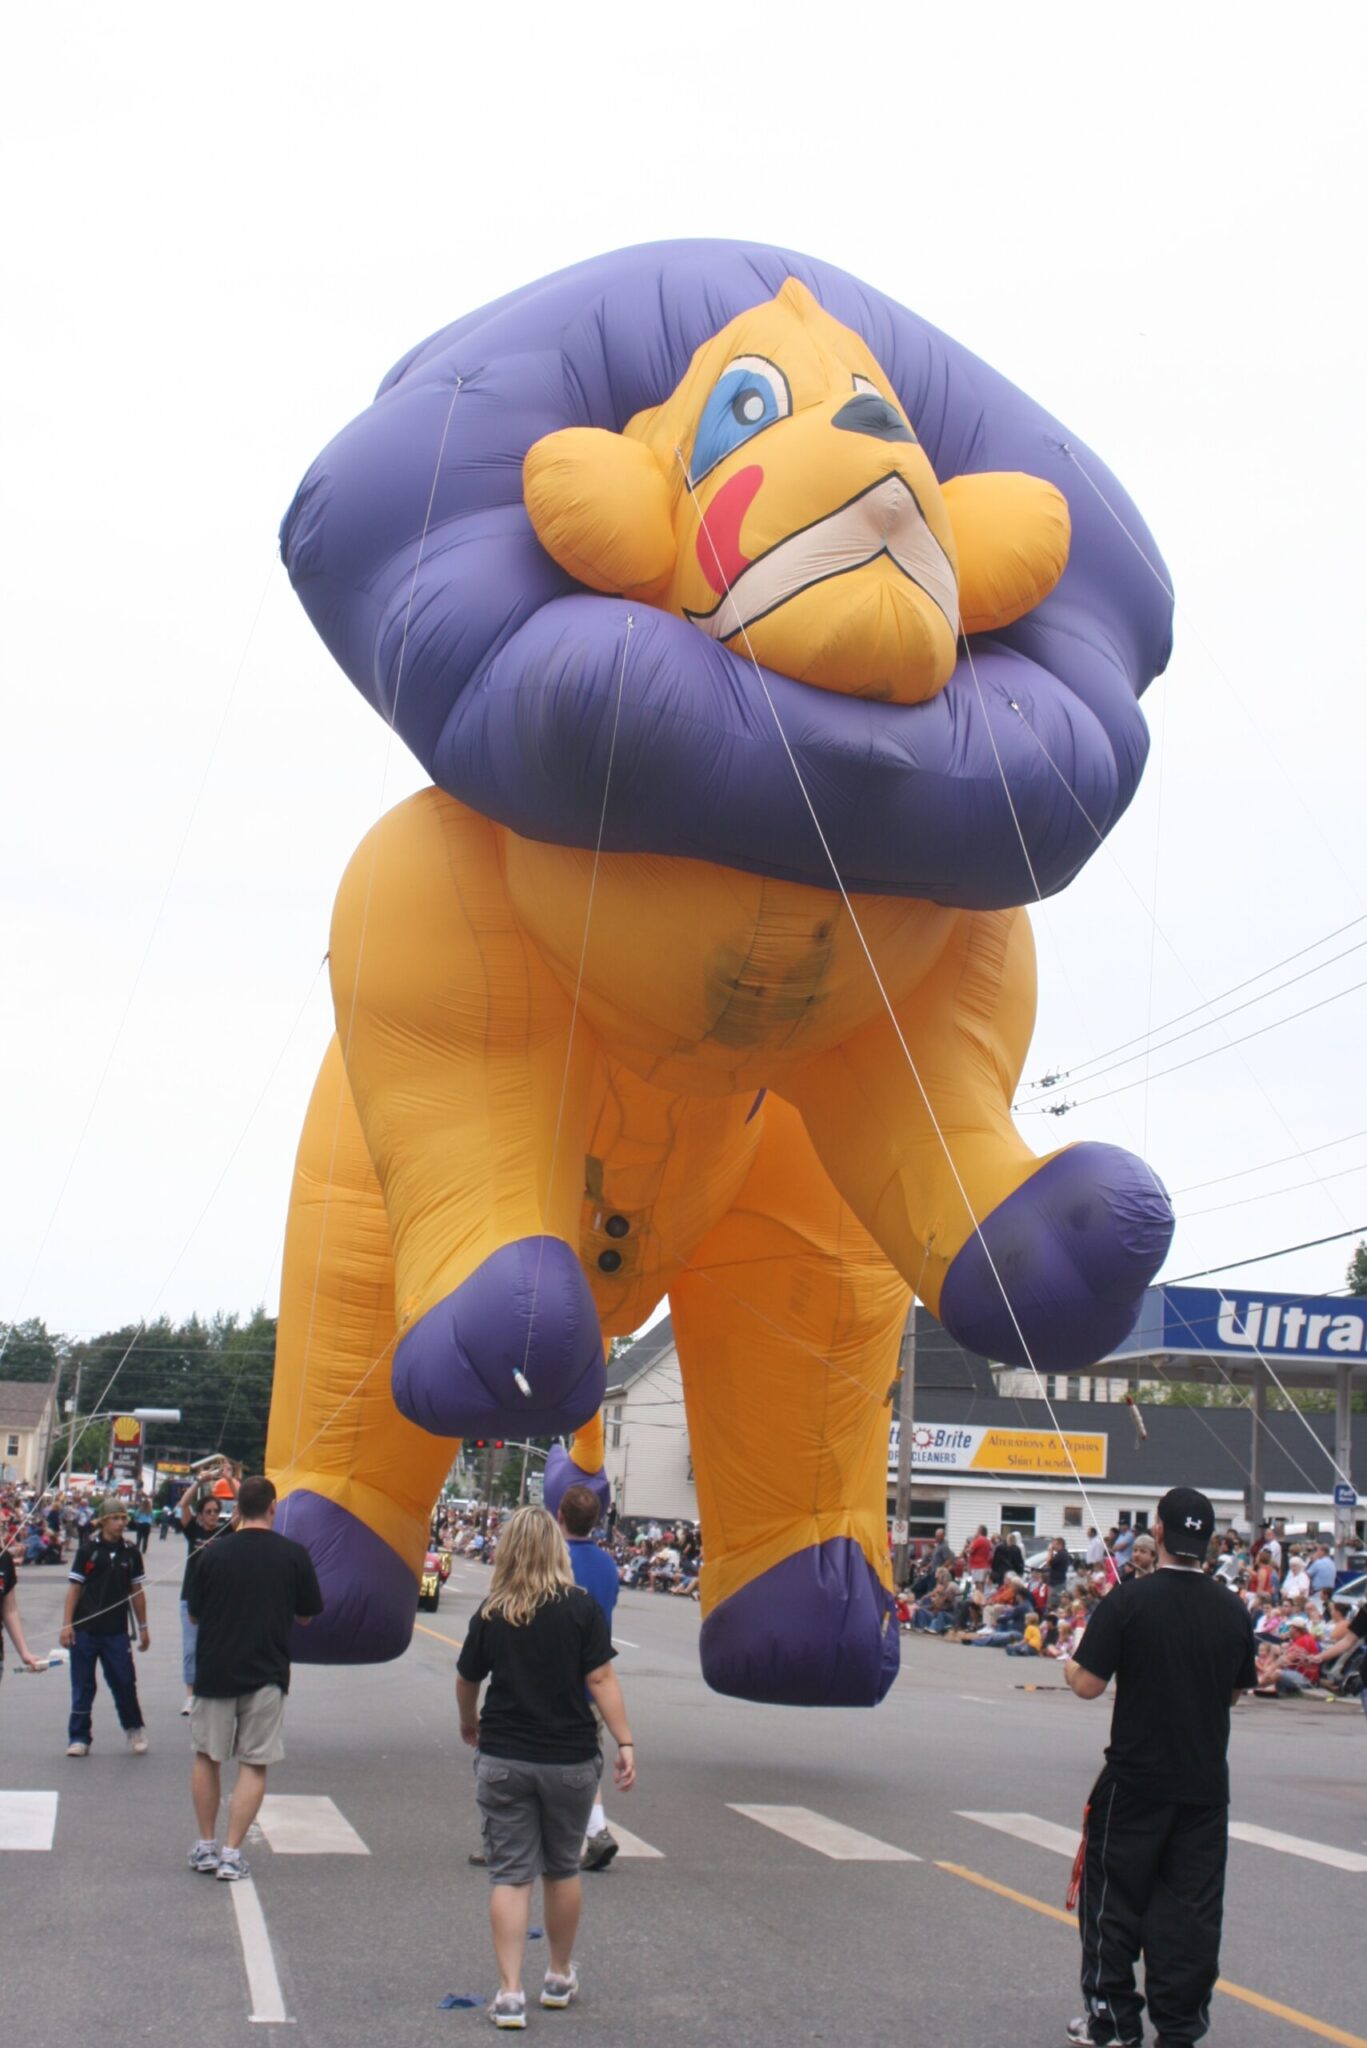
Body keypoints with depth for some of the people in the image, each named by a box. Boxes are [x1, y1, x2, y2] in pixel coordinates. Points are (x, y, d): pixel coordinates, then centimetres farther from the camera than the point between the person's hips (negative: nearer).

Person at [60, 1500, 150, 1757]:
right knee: (82, 1686, 4)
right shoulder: (87, 1549, -2)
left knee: (125, 1683, 1)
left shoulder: (131, 1552, 5)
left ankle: (135, 1730, 19)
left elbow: (136, 1591, 11)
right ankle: (79, 1737, 14)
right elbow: (74, 1588, -3)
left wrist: (143, 1627, 12)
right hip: (85, 1628, -1)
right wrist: (66, 1625, -9)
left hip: (116, 1631, 2)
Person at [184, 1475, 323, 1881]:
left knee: (207, 1758, 16)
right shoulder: (294, 1555, -6)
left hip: (214, 1671, 1)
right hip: (267, 1674, -1)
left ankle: (206, 1845, 19)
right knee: (254, 1764, 6)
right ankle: (231, 1852, 0)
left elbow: (194, 1615, 4)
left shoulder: (210, 1555, -6)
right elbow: (306, 1616, 4)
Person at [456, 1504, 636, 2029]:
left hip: (502, 1759, 0)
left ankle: (509, 1994, -2)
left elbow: (466, 1681, 10)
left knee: (509, 1874, 4)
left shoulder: (490, 1612, -1)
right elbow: (600, 1679, -10)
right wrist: (625, 1743, -6)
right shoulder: (581, 1607, -6)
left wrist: (469, 1725, 29)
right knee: (562, 1869, 17)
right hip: (570, 1759, 0)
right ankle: (560, 1978, 31)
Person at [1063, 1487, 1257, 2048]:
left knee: (1115, 1897, 10)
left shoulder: (1129, 1601, -14)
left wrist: (1068, 1661, 7)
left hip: (1136, 1776, -3)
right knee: (1191, 1906, 9)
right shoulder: (1233, 1611, -2)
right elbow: (1235, 1692, 10)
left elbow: (1088, 1684, -14)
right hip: (1205, 1782, 3)